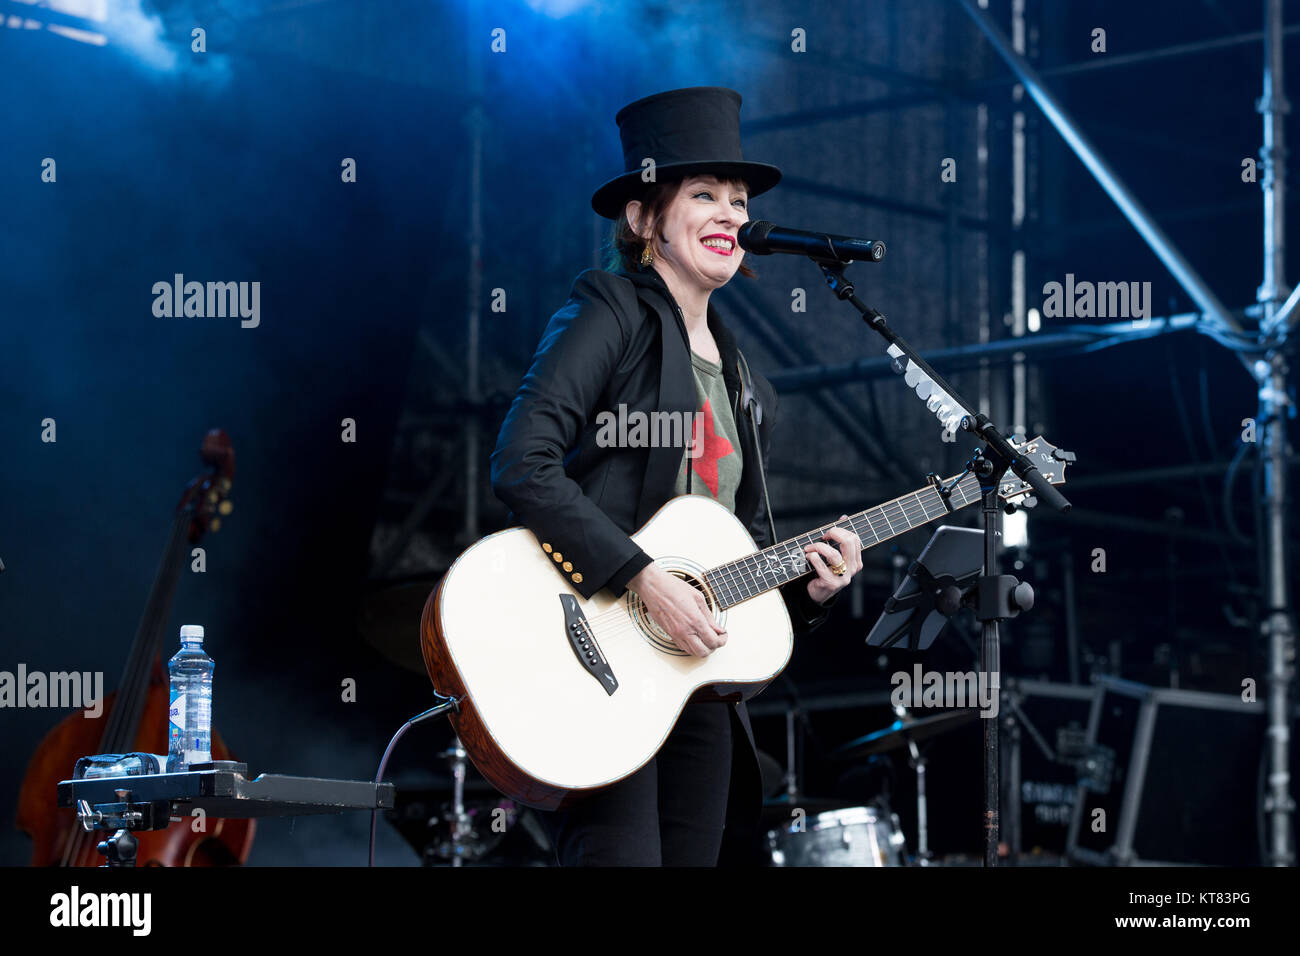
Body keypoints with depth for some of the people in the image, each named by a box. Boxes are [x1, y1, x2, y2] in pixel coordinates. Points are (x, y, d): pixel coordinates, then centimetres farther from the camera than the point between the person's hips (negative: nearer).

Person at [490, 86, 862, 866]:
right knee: (620, 854, -18)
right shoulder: (612, 314, -4)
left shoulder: (742, 380, 19)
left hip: (700, 680, 8)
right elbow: (523, 465, -18)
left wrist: (806, 588, 3)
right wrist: (645, 580, -21)